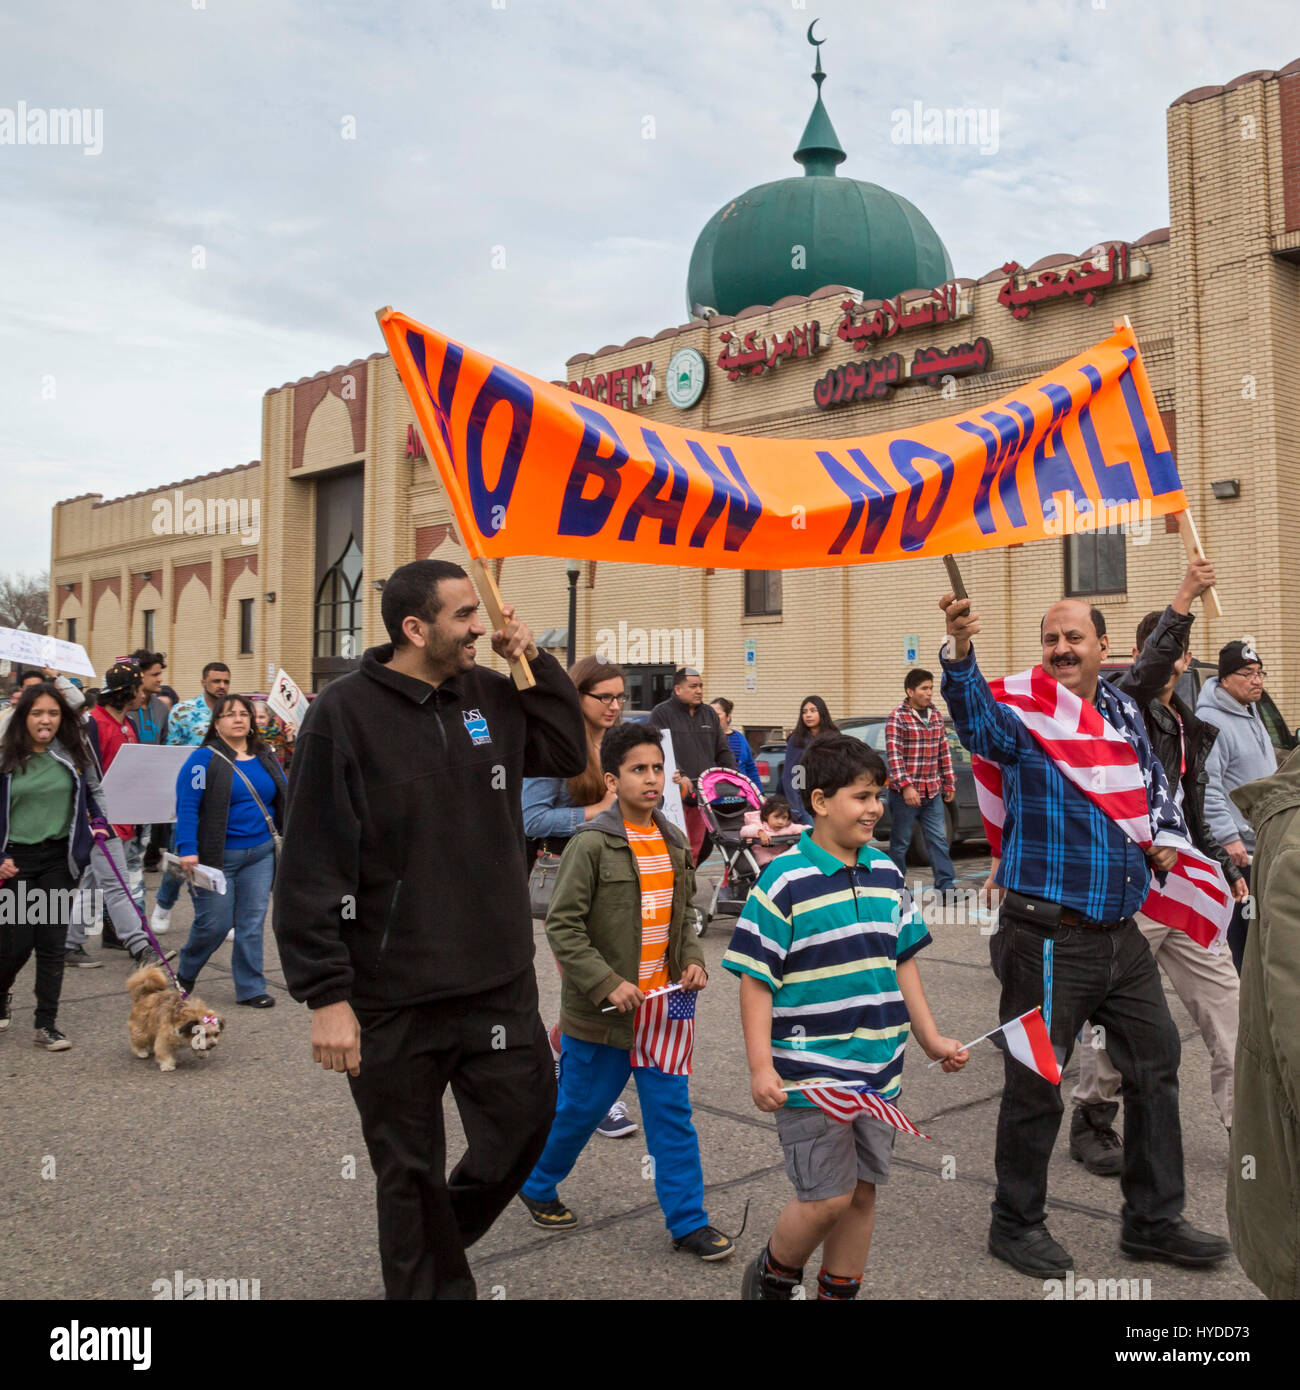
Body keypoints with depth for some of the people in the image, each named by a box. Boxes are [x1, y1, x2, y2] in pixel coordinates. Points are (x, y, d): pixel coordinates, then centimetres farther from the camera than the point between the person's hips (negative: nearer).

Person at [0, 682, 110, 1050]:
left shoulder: (74, 755, 2)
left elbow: (94, 792, 20)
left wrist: (99, 823, 6)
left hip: (59, 857, 2)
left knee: (52, 940, 3)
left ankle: (47, 1024, 11)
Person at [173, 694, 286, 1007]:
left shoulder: (266, 758, 10)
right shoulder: (204, 759, -7)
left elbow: (285, 799, 16)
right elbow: (186, 806, -12)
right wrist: (187, 849, -20)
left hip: (260, 853, 5)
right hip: (218, 856, -4)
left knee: (252, 923, 6)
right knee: (214, 923, 1)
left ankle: (251, 988, 16)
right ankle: (184, 975, 28)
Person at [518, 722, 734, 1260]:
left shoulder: (674, 842, 7)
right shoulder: (592, 843, -14)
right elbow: (561, 925, -15)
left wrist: (692, 959, 2)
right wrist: (607, 984, -20)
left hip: (663, 1005, 5)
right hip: (602, 1011, -5)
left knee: (672, 1113, 9)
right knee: (579, 1108, 11)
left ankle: (687, 1220, 21)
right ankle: (537, 1184, 36)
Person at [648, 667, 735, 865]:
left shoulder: (709, 714, 18)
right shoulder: (662, 713, -1)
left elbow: (723, 751, 20)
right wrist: (680, 776, -22)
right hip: (675, 794, -6)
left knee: (701, 845, 6)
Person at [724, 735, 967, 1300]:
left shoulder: (886, 873, 6)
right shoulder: (785, 882, -14)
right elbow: (755, 980, -12)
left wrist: (931, 1039, 13)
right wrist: (761, 1068, -16)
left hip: (878, 1071, 6)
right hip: (811, 1073, -6)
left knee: (863, 1190, 13)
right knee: (828, 1196, -5)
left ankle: (839, 1290, 33)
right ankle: (772, 1275, 23)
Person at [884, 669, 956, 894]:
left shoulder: (936, 717, 11)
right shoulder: (897, 719, -10)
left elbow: (944, 752, 17)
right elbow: (893, 755, -17)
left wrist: (949, 783, 14)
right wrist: (905, 786, -25)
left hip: (932, 792, 6)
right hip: (905, 793, -5)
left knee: (939, 839, 3)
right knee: (900, 843, 4)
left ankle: (945, 885, 7)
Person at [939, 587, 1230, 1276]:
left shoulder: (1125, 712, 10)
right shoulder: (1025, 712, -10)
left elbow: (1154, 782, 26)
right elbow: (979, 720, -34)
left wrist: (1167, 832, 6)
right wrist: (960, 652, -52)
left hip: (1121, 933, 7)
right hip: (1049, 938, -7)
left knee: (1156, 1067, 17)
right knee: (1036, 1083, 3)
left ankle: (1153, 1219, 36)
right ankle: (1016, 1224, 24)